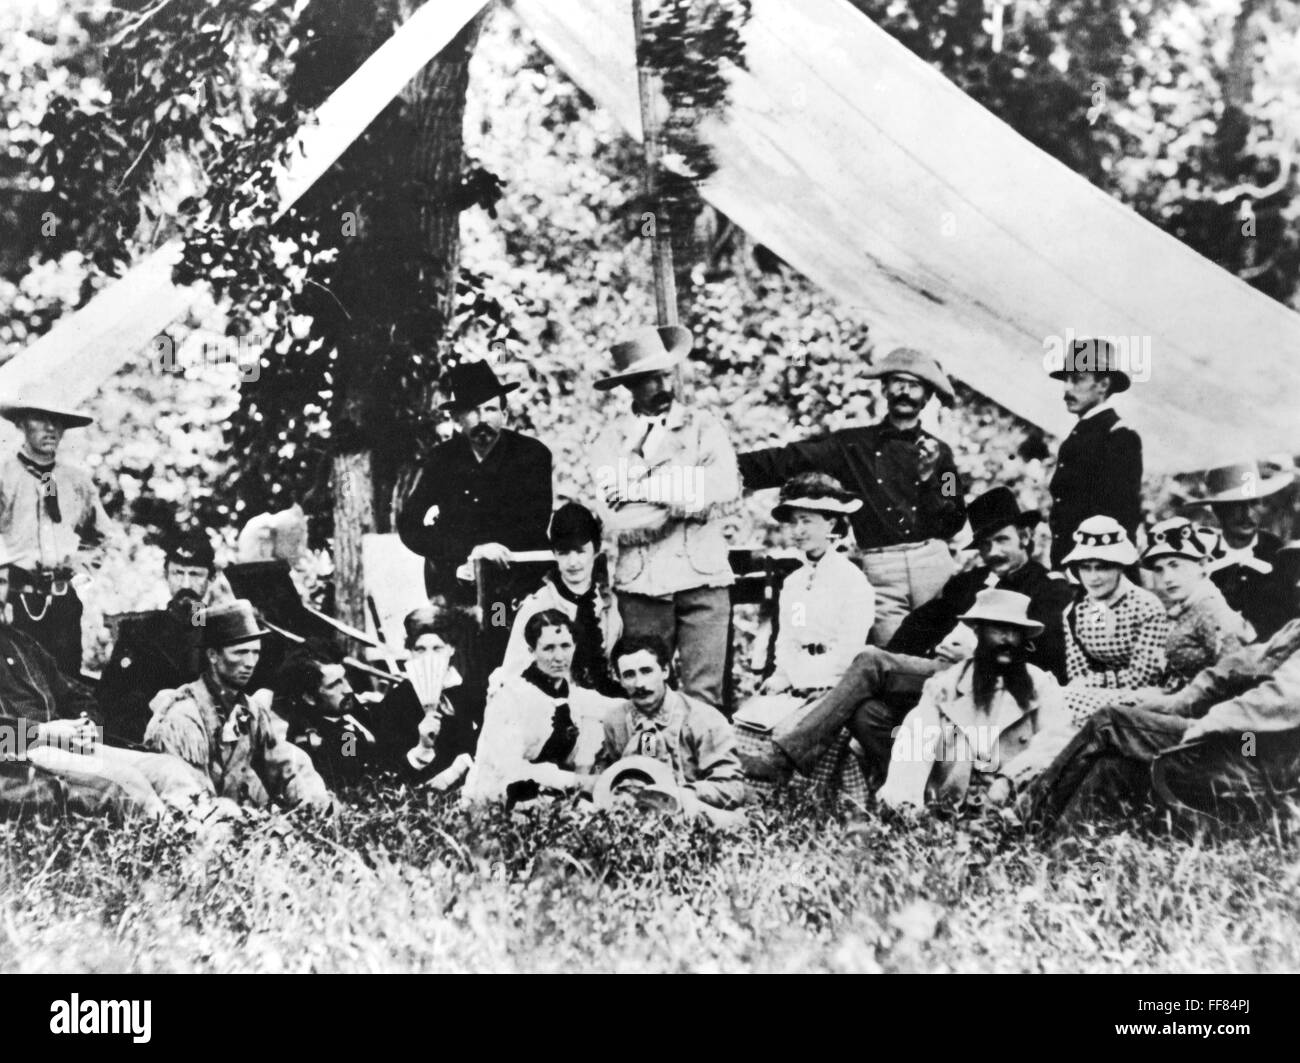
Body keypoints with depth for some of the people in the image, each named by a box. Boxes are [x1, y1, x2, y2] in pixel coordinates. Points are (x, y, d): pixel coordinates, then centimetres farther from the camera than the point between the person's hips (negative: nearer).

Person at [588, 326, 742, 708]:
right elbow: (618, 521, -7)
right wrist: (686, 497, -7)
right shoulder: (610, 441, 5)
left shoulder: (704, 425, 9)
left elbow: (726, 492, -8)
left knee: (703, 695, -2)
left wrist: (644, 485, -7)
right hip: (643, 583, 0)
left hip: (704, 578, 0)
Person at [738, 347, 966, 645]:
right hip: (881, 567, -1)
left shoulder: (938, 452, 12)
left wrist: (929, 478, -6)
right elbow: (788, 461, 1)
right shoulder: (852, 444, 8)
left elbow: (953, 525, 8)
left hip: (932, 561, 1)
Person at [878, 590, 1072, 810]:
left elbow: (1057, 741, -4)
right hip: (949, 807, 1)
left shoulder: (1041, 684, 11)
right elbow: (917, 739, -5)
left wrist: (1009, 779, -20)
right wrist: (902, 798, -24)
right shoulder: (944, 684, 9)